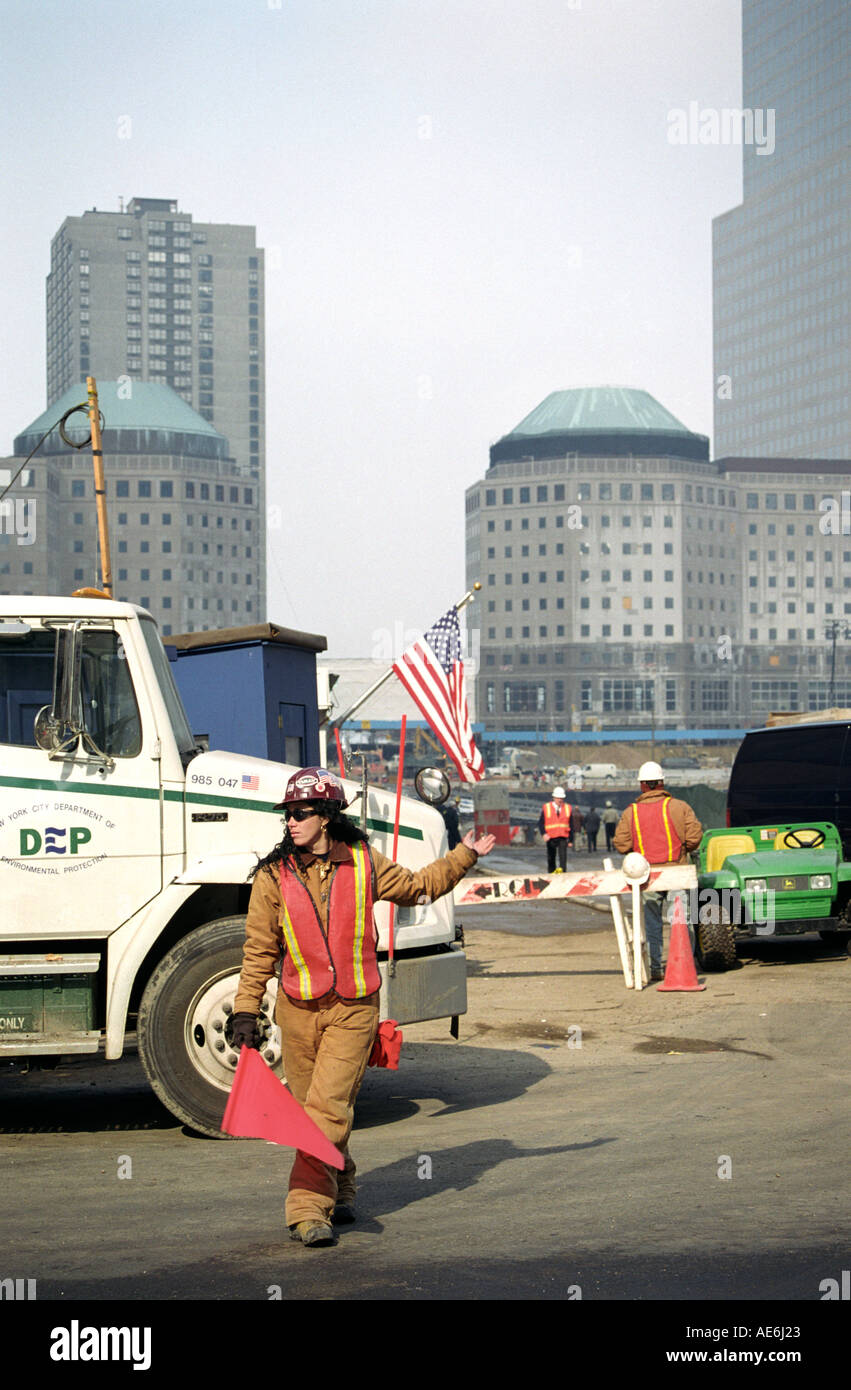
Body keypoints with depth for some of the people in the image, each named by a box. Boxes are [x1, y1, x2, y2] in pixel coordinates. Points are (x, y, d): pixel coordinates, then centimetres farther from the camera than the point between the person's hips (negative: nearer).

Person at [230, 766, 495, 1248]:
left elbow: (417, 887, 19)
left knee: (328, 1106, -12)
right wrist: (246, 1013, -2)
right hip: (298, 1009, 1)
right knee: (313, 1108, 10)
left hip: (354, 1008, -1)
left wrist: (465, 856, 13)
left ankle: (309, 1207, -6)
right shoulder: (275, 875, -3)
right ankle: (339, 1190, 30)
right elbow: (260, 950, 3)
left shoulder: (363, 863, -1)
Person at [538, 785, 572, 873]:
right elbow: (540, 823, 0)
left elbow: (571, 825, 13)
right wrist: (544, 834, -17)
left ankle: (562, 869, -34)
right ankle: (551, 873, 19)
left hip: (563, 837, 0)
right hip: (551, 837, 0)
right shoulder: (546, 808, 3)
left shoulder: (568, 808, 8)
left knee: (563, 854, -21)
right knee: (551, 857, 7)